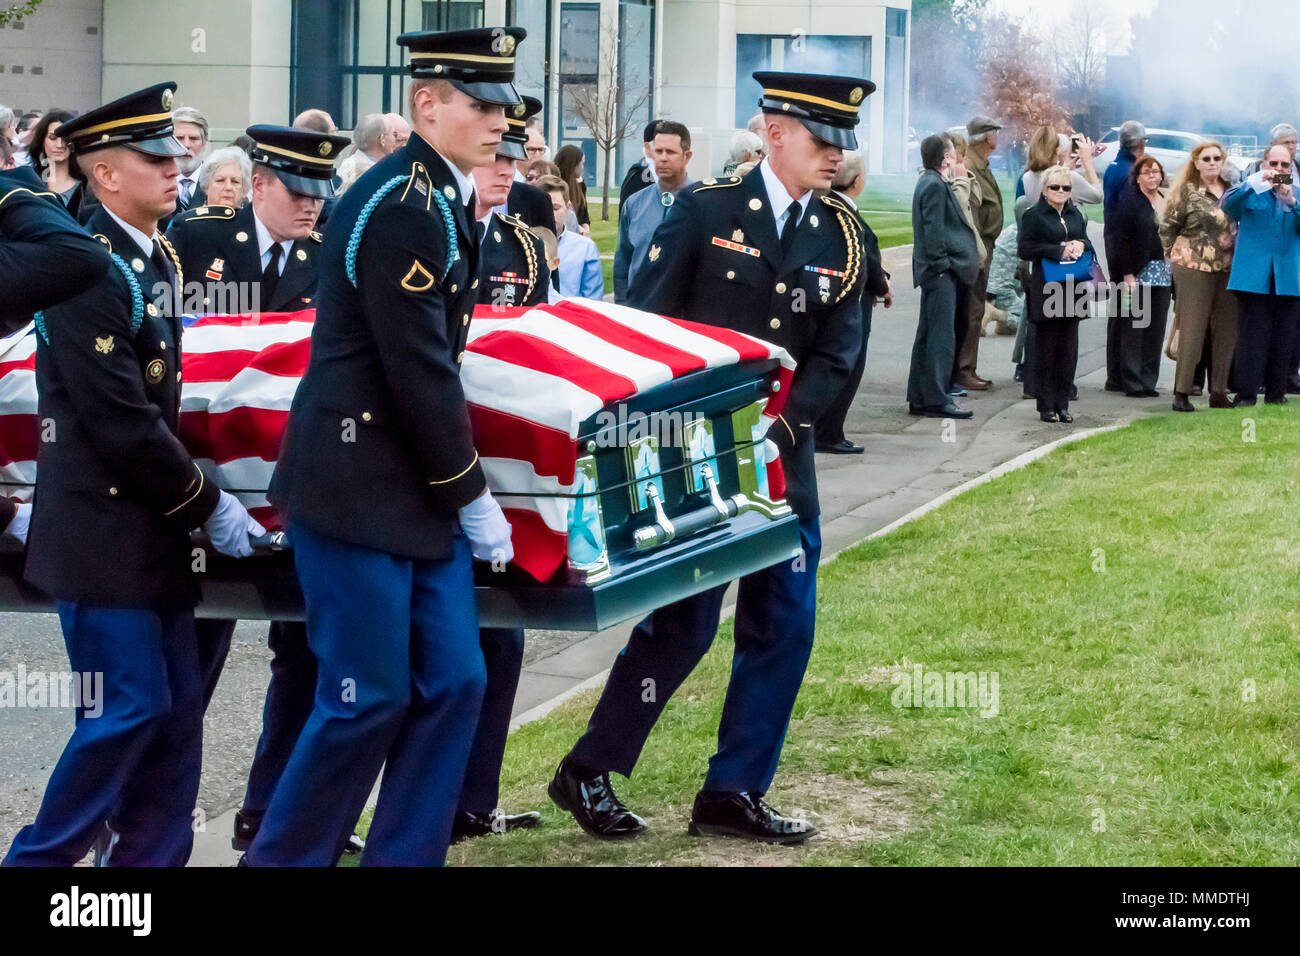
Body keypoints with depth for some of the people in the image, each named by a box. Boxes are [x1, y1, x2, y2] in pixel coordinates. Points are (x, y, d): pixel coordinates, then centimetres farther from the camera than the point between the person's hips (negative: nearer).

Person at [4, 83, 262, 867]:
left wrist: (197, 497, 9)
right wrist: (207, 503, -13)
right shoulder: (88, 271, -17)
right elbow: (122, 421, -20)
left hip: (152, 523, 9)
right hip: (102, 528, -9)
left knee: (177, 704, 9)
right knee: (131, 706, -6)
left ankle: (157, 855, 17)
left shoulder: (159, 260, 11)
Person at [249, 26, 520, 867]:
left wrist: (464, 490, 8)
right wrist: (472, 495, -10)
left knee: (453, 686, 7)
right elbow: (417, 372, -18)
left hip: (418, 490, 9)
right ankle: (281, 858, 13)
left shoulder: (445, 198, 12)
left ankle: (406, 856, 15)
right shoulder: (401, 207, -18)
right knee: (370, 700, -3)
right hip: (357, 490, -9)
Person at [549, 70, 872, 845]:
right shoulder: (707, 209, -7)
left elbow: (836, 355, 1)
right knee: (684, 621, -4)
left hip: (781, 452, 5)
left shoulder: (842, 236, 4)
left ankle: (733, 794, 14)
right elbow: (644, 322, -6)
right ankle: (588, 772, 11)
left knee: (785, 622, 3)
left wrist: (781, 426, -13)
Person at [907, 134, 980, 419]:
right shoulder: (935, 185, -14)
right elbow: (933, 229, -19)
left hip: (937, 272, 11)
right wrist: (941, 264, -18)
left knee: (928, 336, 13)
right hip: (940, 274, -11)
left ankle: (919, 399, 18)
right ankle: (937, 400, -8)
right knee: (941, 336, -9)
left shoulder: (929, 182, 16)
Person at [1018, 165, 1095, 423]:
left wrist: (1081, 246, 0)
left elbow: (1087, 242, 24)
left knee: (1068, 348, 5)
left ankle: (1062, 404, 10)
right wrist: (1058, 251, -14)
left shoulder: (1076, 215, 16)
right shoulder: (1033, 215, -1)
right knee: (1045, 347, -3)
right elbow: (1024, 249, -8)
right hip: (1046, 291, -5)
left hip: (1072, 290, 5)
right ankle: (1046, 405, 2)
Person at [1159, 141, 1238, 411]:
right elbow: (1167, 228, -1)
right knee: (1192, 330, -4)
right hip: (1194, 268, -5)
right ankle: (1182, 393, 0)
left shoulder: (1231, 189, 10)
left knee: (1226, 330, 5)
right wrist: (1176, 257, -1)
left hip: (1227, 268, 5)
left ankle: (1219, 393, 13)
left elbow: (1240, 223, 19)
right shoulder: (1187, 192, -4)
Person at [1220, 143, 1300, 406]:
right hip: (1253, 277, -3)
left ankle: (1276, 394, 14)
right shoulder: (1250, 193, 9)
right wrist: (1257, 181, -20)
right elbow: (1227, 204, -11)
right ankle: (1245, 395, -10)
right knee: (1251, 338, -9)